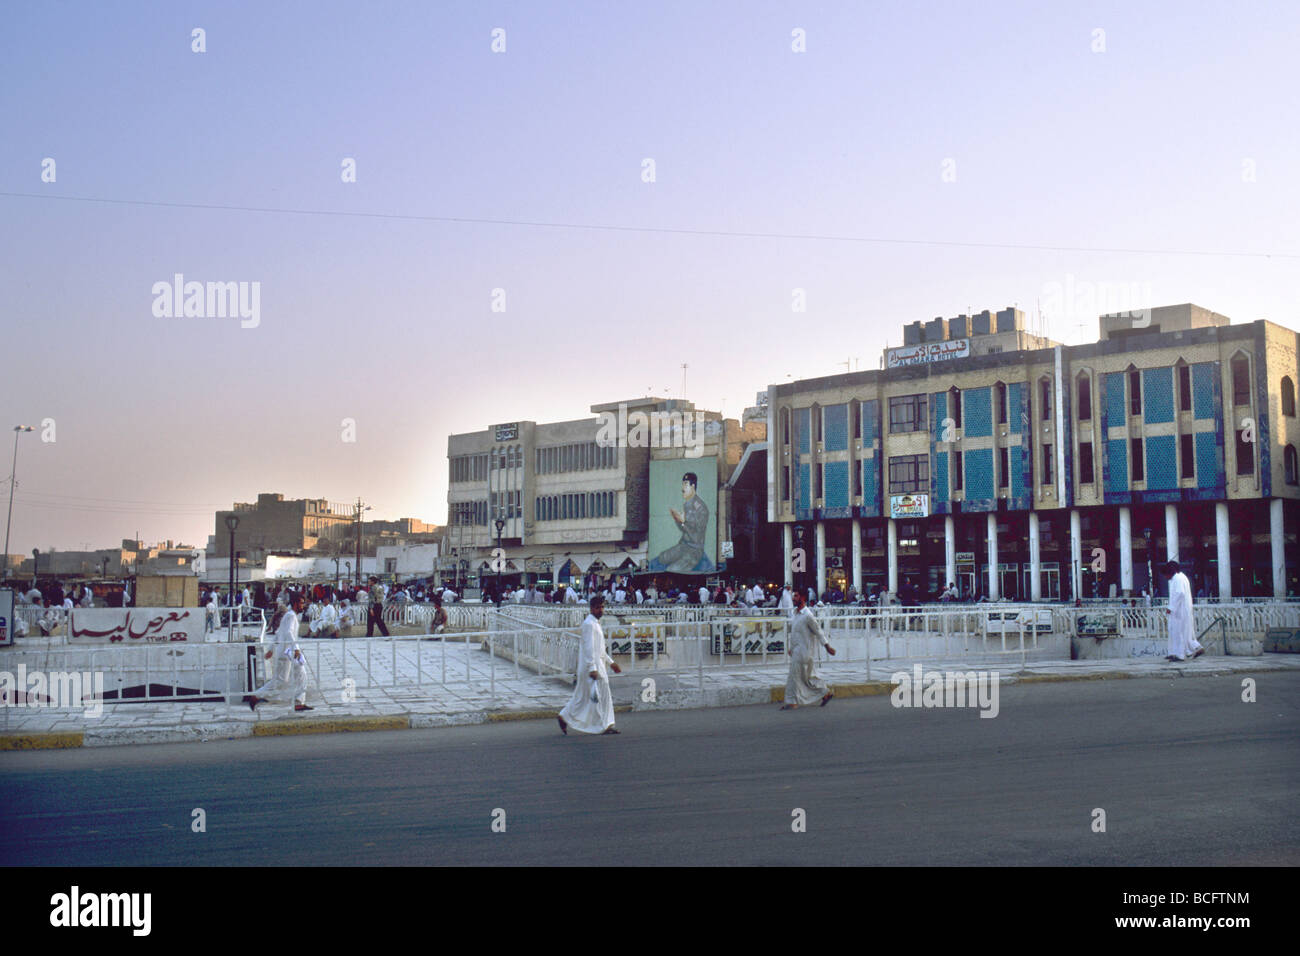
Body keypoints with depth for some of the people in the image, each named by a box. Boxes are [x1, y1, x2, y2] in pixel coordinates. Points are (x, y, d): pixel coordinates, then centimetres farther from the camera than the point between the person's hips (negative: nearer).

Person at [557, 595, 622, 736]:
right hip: (591, 665, -10)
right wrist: (592, 669, -25)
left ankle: (564, 717, 17)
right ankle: (604, 726, -1)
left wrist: (611, 662, 25)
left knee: (583, 696, 12)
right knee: (601, 694, -6)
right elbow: (588, 647, -21)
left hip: (598, 664, 10)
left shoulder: (596, 623, 18)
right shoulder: (589, 624, -14)